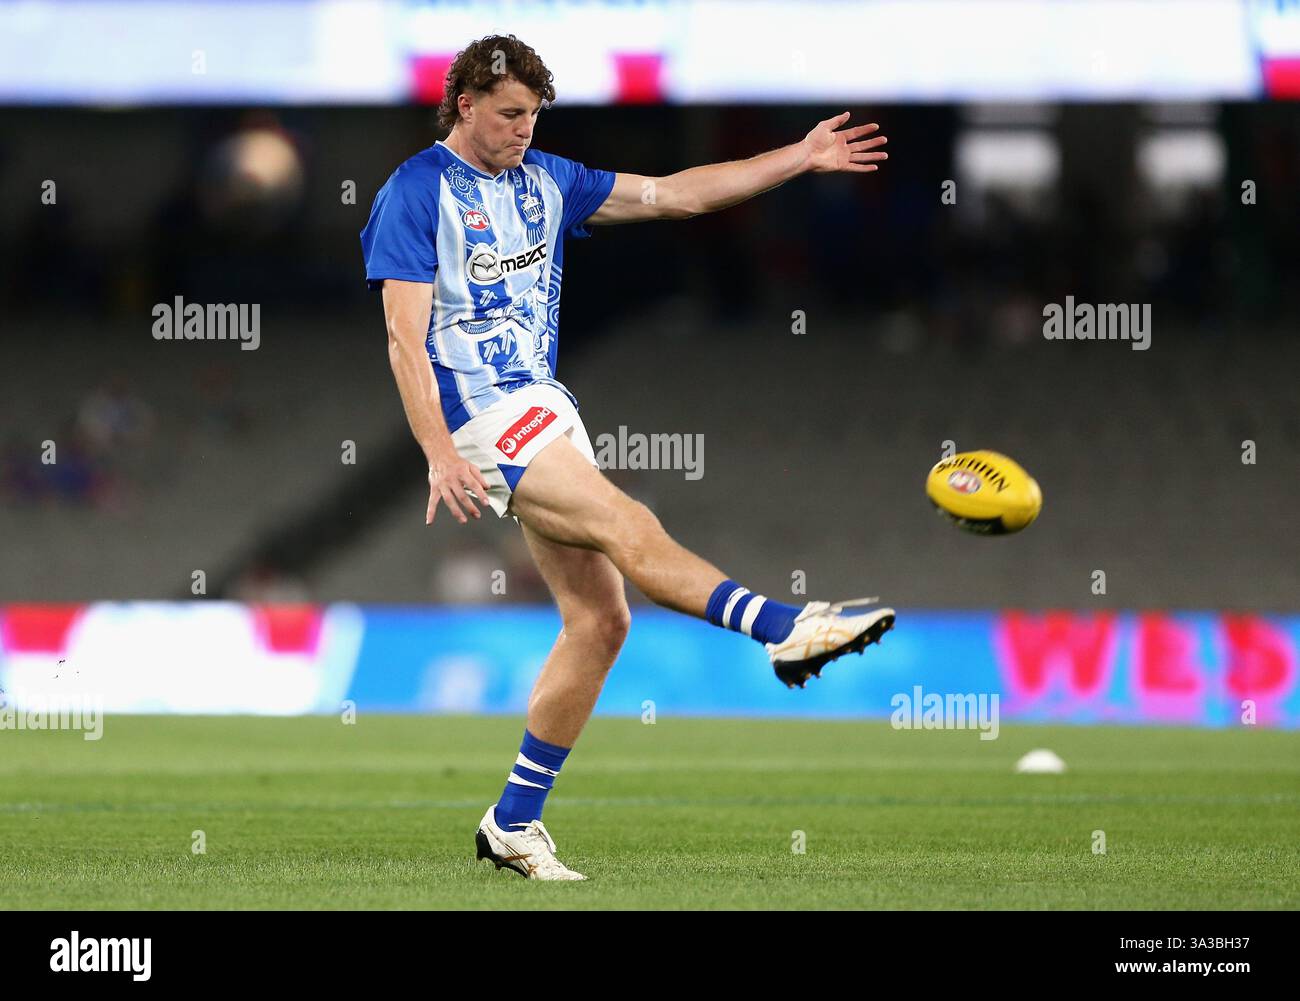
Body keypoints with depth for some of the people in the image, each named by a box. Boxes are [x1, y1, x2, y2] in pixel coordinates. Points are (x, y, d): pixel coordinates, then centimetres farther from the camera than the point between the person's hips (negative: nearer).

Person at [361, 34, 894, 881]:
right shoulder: (416, 193, -6)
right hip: (479, 414, -8)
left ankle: (515, 823, 6)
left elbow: (674, 195, 17)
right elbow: (406, 340, -12)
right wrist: (440, 455, -22)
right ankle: (787, 628, -42)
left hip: (545, 410, 8)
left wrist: (801, 159, 13)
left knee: (600, 618, 0)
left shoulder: (546, 181, 15)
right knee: (626, 525, -26)